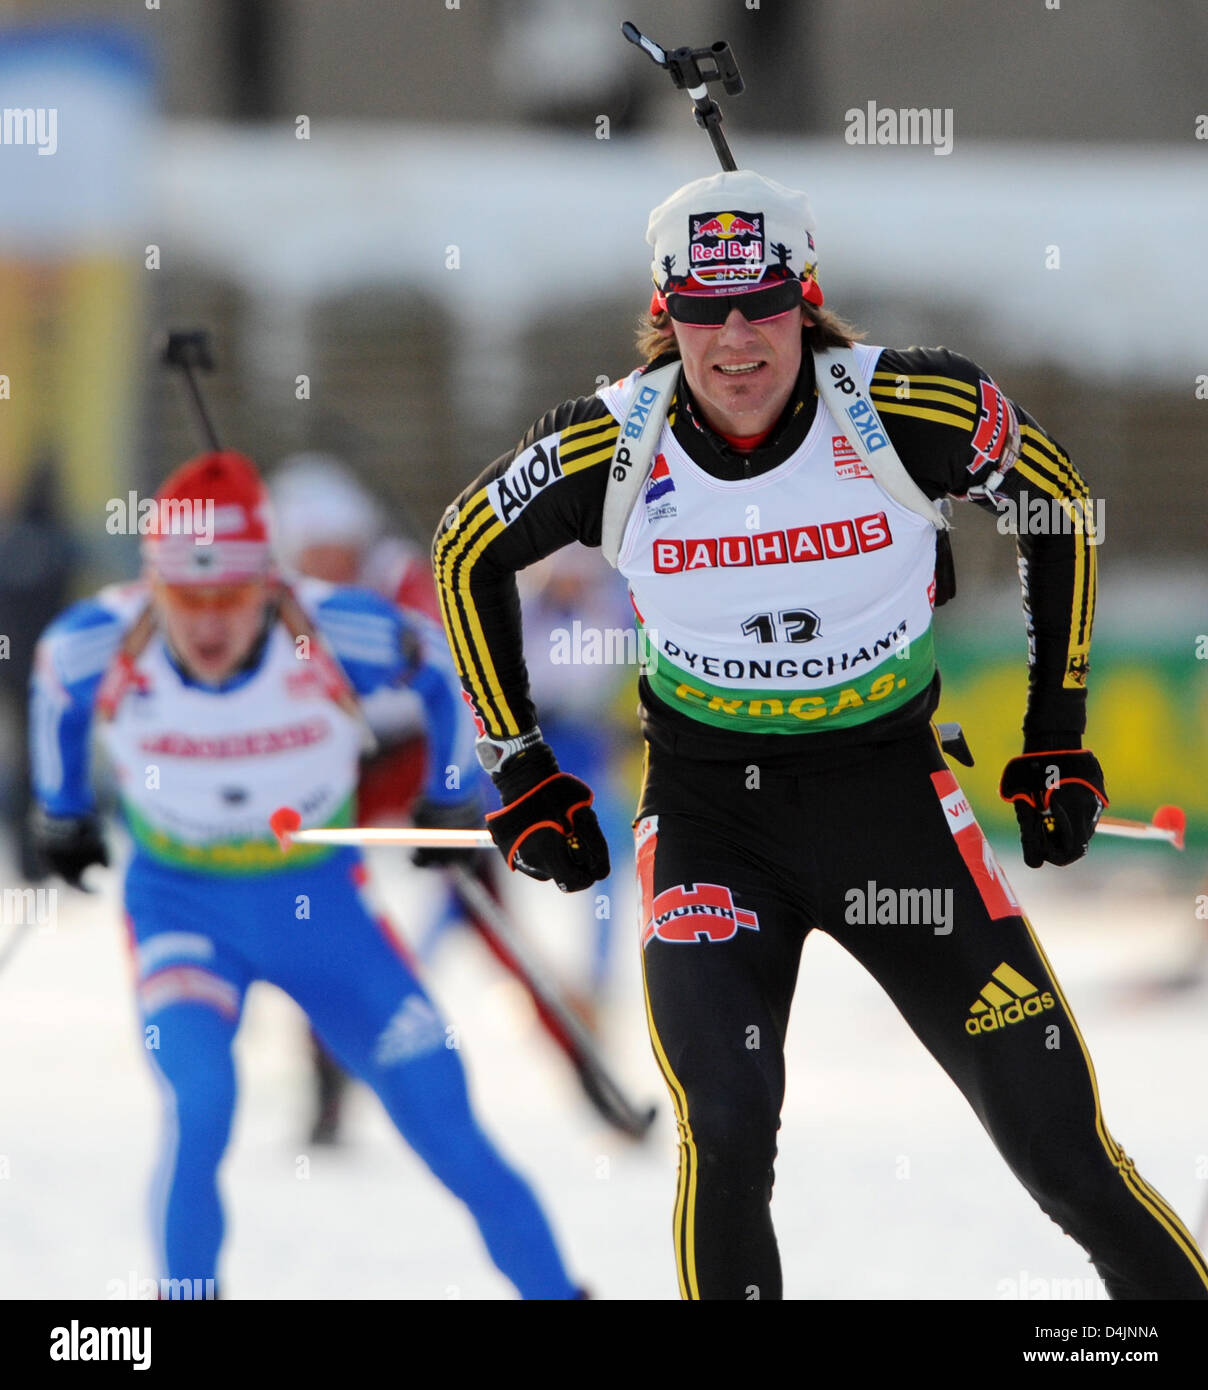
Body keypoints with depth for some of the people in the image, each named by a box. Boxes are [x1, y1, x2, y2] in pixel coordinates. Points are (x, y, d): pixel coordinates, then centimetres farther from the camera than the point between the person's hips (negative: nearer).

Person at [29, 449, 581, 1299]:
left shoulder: (341, 636, -25)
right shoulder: (98, 647, -21)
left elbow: (443, 669, -3)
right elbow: (54, 695, 4)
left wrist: (448, 799, 7)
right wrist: (61, 813, 17)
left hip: (322, 902, 0)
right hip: (181, 903, 0)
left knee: (447, 1125, 0)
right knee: (200, 1103, -26)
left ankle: (555, 1291, 16)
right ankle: (186, 1292, -7)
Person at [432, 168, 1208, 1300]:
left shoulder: (911, 410, -15)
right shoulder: (610, 446, -12)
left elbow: (1060, 507, 4)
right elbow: (466, 555, 7)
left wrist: (1057, 732, 5)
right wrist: (520, 773, 7)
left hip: (891, 782, 0)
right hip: (706, 812, 0)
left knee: (1058, 1136, -2)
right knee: (727, 1131, -19)